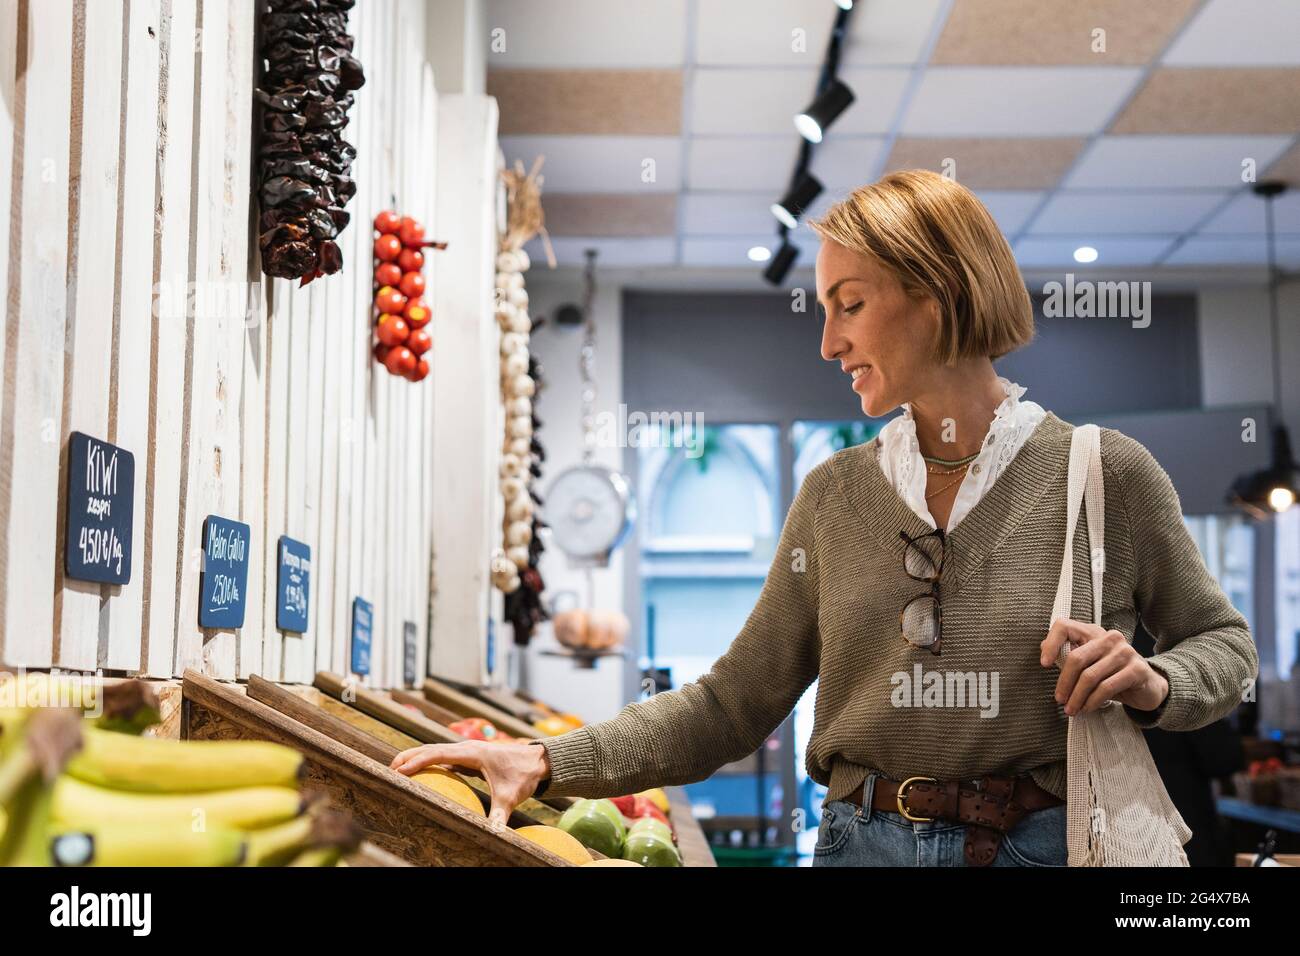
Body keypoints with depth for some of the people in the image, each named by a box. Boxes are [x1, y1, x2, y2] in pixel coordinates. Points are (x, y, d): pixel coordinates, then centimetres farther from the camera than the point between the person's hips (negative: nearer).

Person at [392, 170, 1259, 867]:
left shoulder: (1105, 474, -6)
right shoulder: (834, 495, 3)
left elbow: (1225, 642, 7)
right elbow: (733, 704, 2)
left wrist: (1152, 684, -15)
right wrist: (553, 763, -8)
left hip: (1046, 845, -2)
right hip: (865, 843, 3)